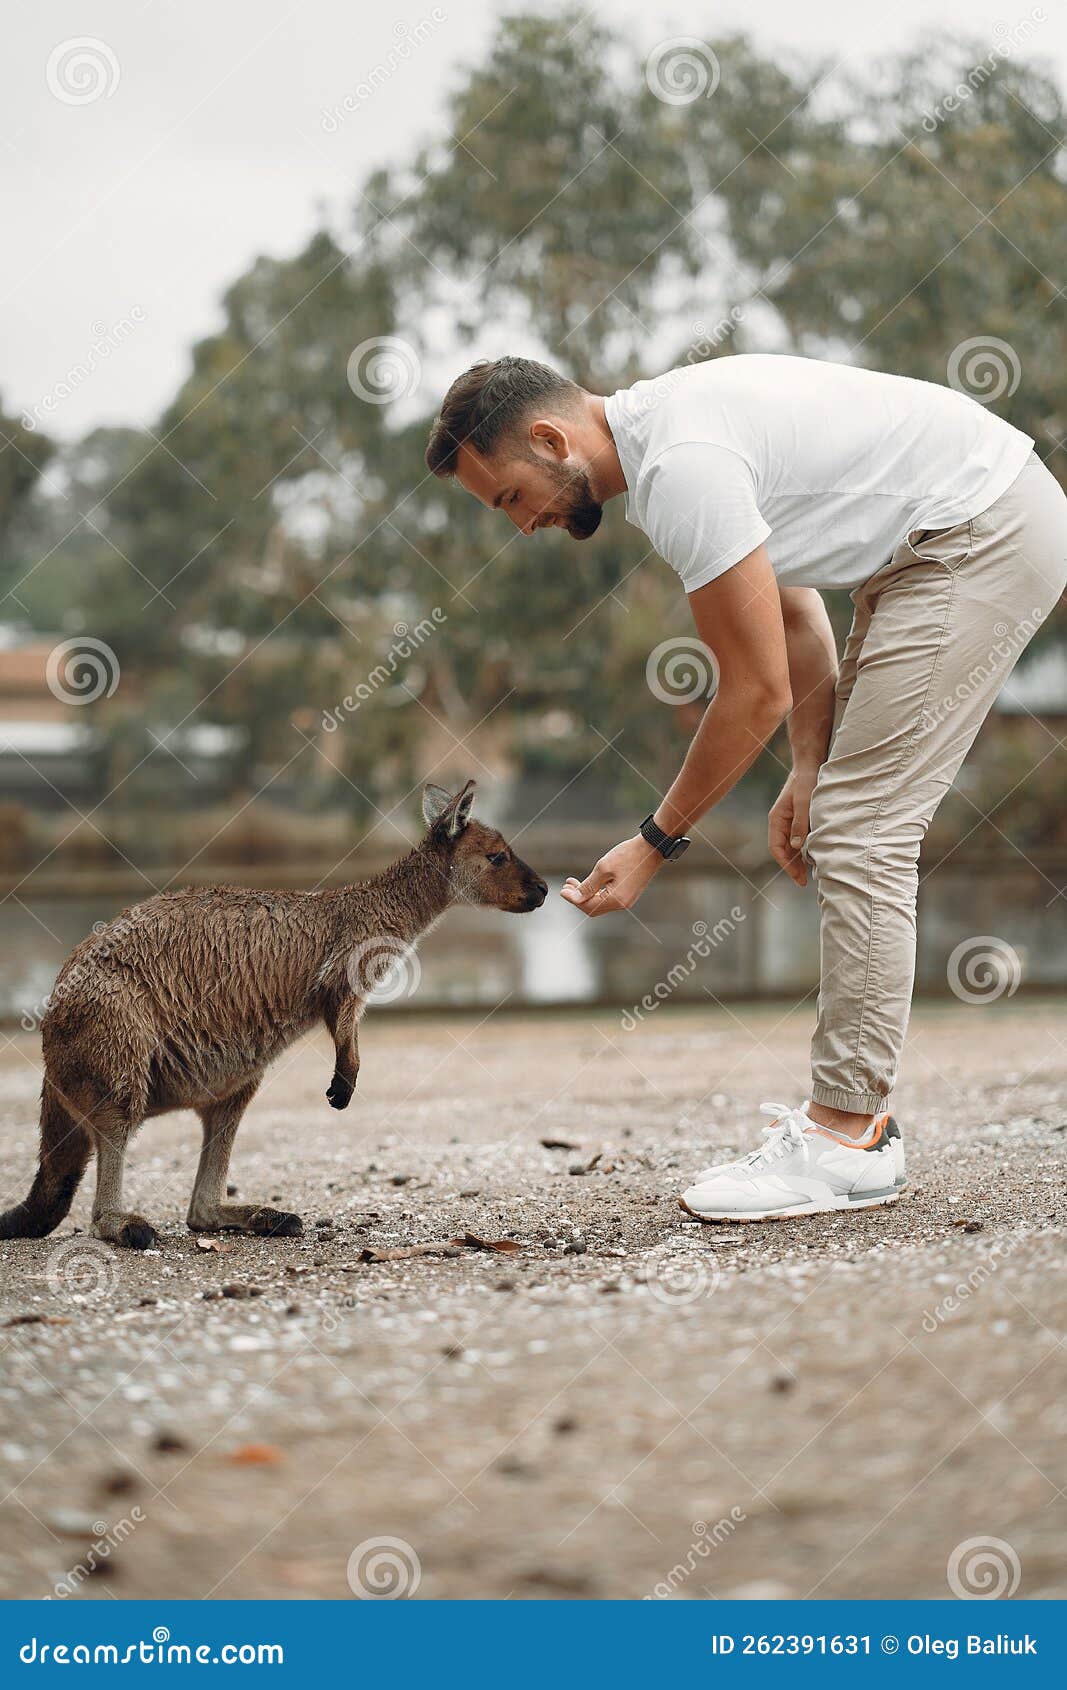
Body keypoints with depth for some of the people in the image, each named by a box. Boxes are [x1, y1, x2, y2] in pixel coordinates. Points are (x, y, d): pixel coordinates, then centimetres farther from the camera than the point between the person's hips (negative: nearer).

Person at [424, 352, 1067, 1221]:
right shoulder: (669, 428, 10)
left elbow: (758, 690, -20)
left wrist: (656, 842, -10)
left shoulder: (683, 468, -23)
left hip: (984, 538, -11)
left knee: (862, 831, -11)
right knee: (852, 825, 11)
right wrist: (810, 771, 11)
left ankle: (848, 1138, -6)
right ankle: (853, 1109, 16)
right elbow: (795, 612, 17)